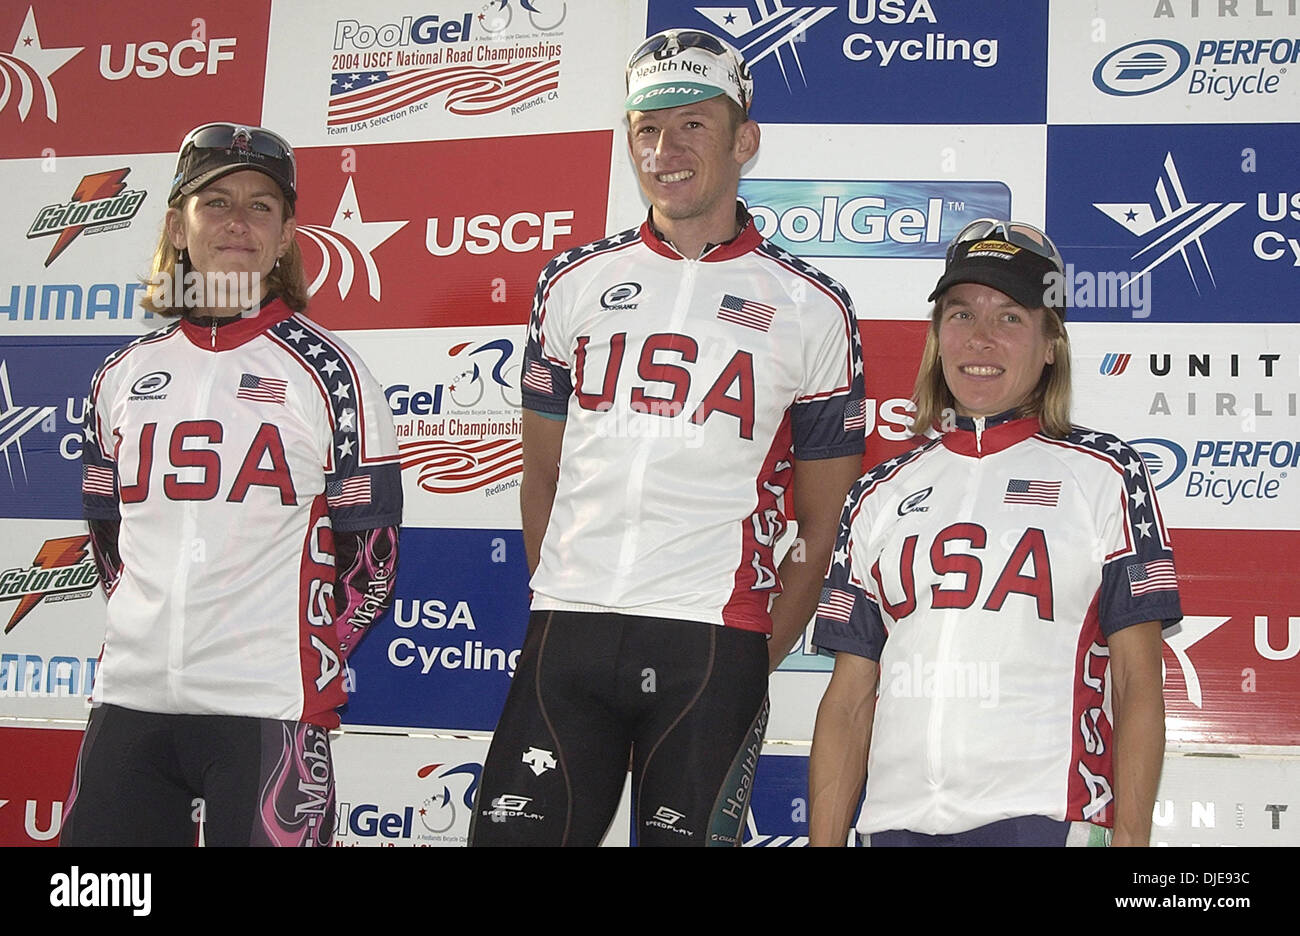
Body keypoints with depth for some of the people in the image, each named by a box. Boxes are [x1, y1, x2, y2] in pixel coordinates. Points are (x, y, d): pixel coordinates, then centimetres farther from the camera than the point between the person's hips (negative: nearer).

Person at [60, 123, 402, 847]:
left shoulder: (329, 371, -1)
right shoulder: (123, 378, 12)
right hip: (130, 698, 4)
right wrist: (149, 633, 12)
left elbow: (372, 551, -1)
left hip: (269, 706, -4)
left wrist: (311, 666, -3)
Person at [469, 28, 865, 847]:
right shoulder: (573, 284, 12)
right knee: (514, 831, 0)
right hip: (568, 630, 2)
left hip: (713, 643, -2)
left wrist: (759, 659, 2)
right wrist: (563, 609, 9)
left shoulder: (811, 308, 4)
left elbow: (822, 524, 6)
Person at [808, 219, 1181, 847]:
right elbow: (849, 700, 12)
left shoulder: (1104, 476, 5)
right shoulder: (879, 496, 14)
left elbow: (1138, 683, 0)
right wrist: (823, 841, 5)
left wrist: (1130, 836, -8)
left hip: (1045, 817, -3)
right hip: (898, 818, 3)